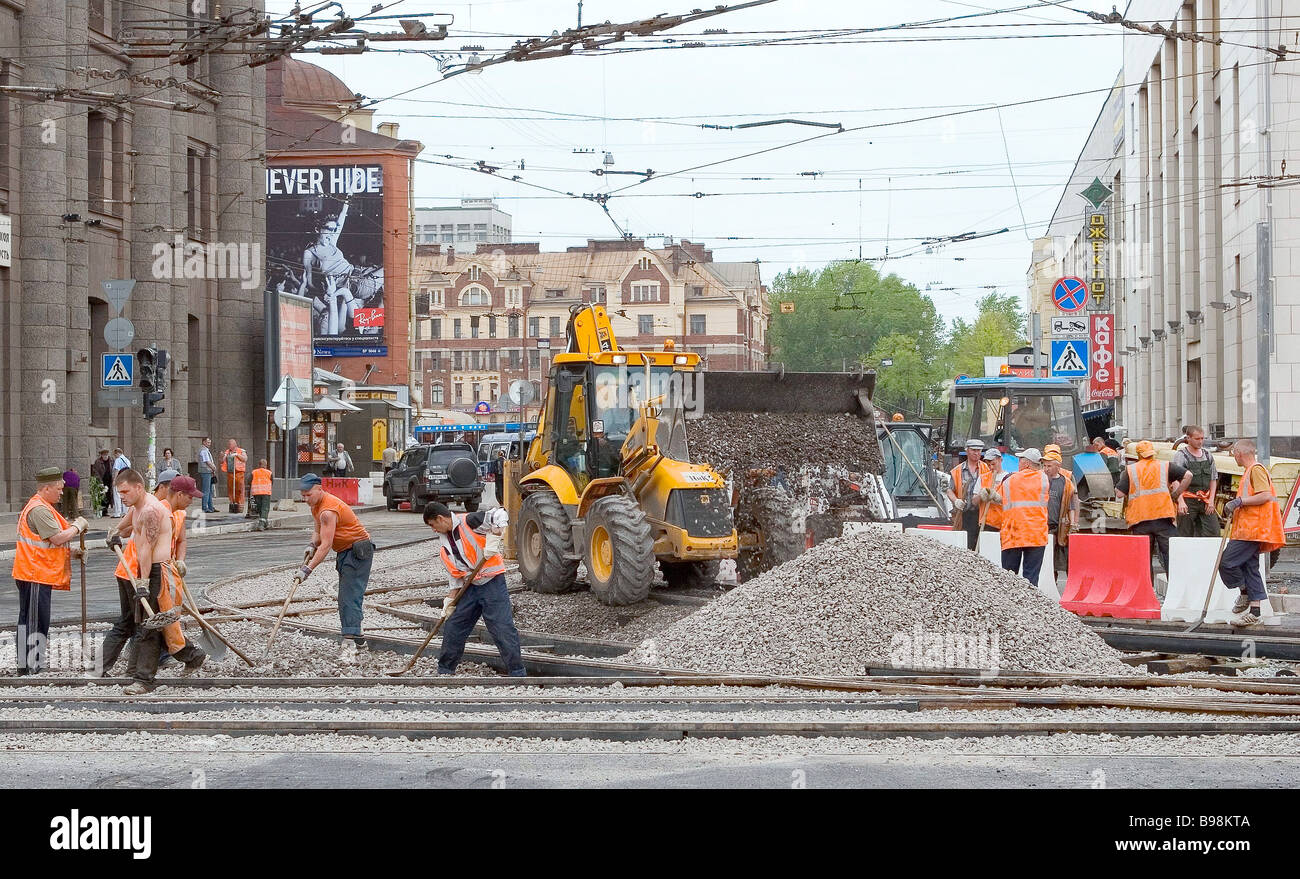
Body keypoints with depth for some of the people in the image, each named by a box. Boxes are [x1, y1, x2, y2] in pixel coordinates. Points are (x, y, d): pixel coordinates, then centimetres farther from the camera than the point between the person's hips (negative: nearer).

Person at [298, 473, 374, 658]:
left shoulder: (328, 511, -25)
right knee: (346, 597, 15)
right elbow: (317, 531, 15)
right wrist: (312, 546, -8)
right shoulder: (316, 505, 8)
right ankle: (356, 637, 28)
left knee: (349, 597, -18)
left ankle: (350, 645, -25)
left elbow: (326, 545, -29)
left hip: (357, 552, -10)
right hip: (345, 552, 10)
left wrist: (308, 569, -29)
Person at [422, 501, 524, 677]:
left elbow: (500, 516, -19)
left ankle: (517, 674, -3)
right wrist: (450, 600, 8)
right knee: (452, 628, 10)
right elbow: (455, 574, 15)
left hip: (492, 582, -8)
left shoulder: (469, 522, -11)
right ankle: (444, 672, 25)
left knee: (503, 630, -10)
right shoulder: (444, 544, 12)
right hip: (469, 588, 8)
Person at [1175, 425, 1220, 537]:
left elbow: (1213, 480, 17)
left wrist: (1211, 500, 5)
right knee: (1185, 535, -4)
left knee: (1213, 532, -4)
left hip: (1205, 502, 5)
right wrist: (1181, 501, -24)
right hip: (1188, 502, -5)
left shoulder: (1208, 455, 14)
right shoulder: (1181, 456, -3)